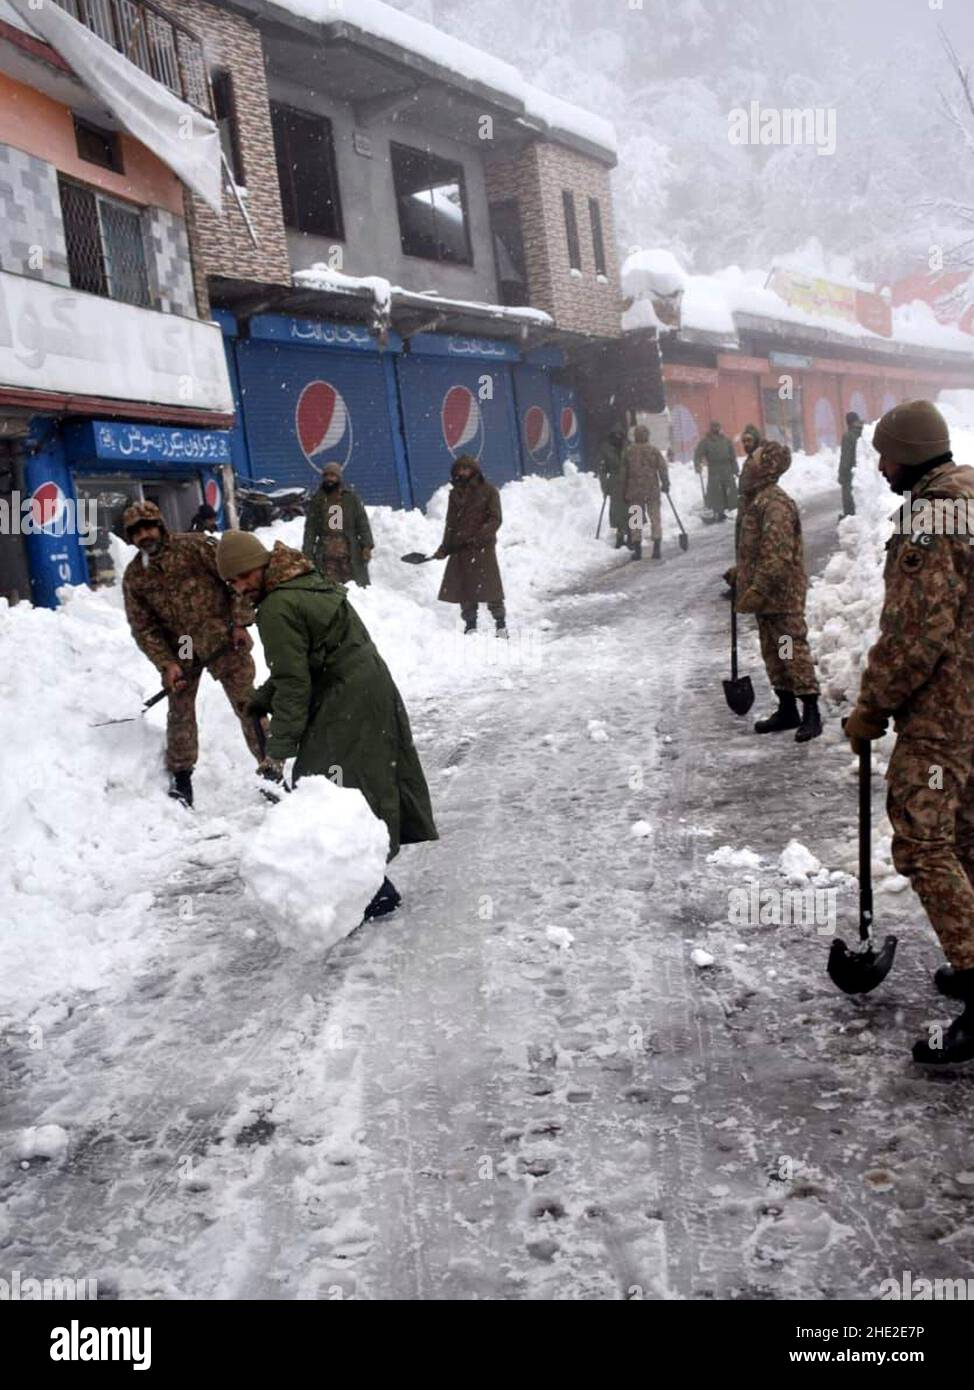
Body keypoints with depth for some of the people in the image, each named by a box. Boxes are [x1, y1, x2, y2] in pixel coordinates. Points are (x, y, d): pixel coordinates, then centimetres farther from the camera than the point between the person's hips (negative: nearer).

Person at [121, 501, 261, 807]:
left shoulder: (195, 547, -10)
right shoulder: (134, 576, -1)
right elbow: (143, 628, 1)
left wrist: (240, 623, -11)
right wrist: (166, 663, -10)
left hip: (223, 641, -3)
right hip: (179, 652, 3)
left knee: (247, 704, 0)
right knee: (180, 712, 7)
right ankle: (181, 776, 22)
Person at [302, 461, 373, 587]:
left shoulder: (351, 496, 7)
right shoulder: (318, 499, 13)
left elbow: (362, 522, 5)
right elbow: (310, 528, 13)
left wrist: (367, 546, -4)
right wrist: (307, 552, 6)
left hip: (350, 552, -1)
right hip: (325, 553, 1)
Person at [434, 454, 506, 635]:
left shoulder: (488, 490, 0)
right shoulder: (455, 493, 14)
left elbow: (495, 519, -6)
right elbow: (451, 522, 17)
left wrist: (480, 535, -21)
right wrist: (445, 547, 9)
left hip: (483, 546, -4)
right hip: (460, 548, 4)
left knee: (490, 586, -8)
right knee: (463, 588, 3)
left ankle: (501, 624, 1)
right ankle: (470, 624, 14)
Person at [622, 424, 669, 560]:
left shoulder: (628, 452, 2)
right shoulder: (654, 450, -3)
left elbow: (624, 473, 5)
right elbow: (663, 468, -4)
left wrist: (624, 492, 11)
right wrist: (665, 484, 7)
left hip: (634, 491, 1)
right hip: (652, 490, -1)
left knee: (636, 520, 6)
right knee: (655, 518, 6)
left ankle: (637, 550, 4)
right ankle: (656, 548, 1)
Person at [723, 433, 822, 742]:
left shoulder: (775, 504, -20)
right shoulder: (753, 498, 12)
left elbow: (778, 555, -25)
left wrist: (757, 590, -26)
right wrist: (739, 575, 21)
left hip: (782, 592, -10)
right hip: (765, 593, 10)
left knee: (793, 651, -6)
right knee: (772, 652, 15)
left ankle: (811, 712, 1)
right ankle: (787, 710, 25)